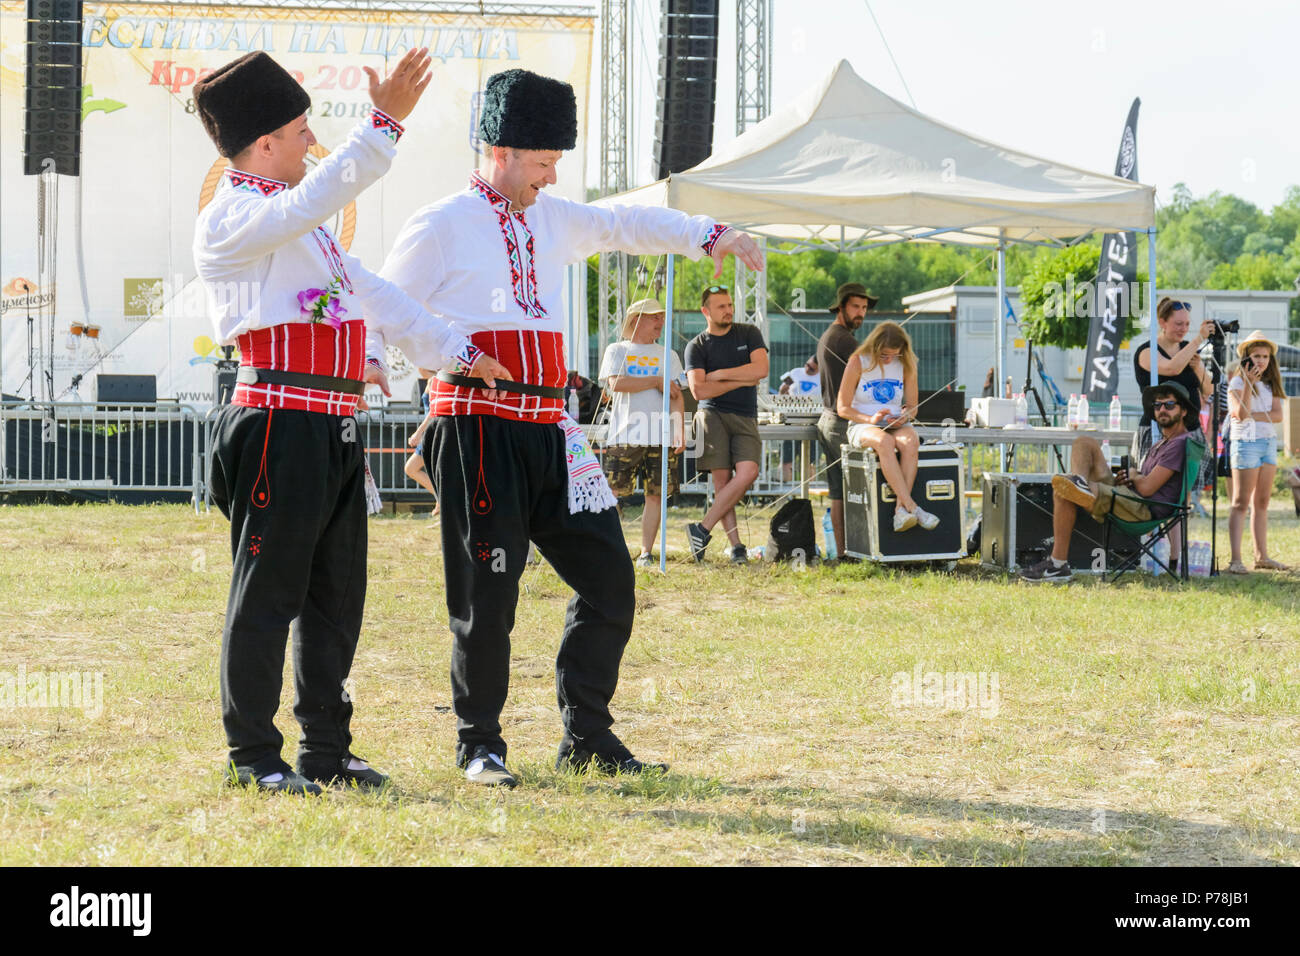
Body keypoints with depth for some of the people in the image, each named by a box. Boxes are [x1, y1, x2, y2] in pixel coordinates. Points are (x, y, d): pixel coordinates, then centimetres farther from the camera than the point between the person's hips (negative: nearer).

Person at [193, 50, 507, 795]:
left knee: (337, 594, 12)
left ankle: (327, 751, 21)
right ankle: (254, 756, 4)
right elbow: (318, 195, -24)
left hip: (337, 428, 9)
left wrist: (453, 349, 27)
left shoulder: (299, 224, 22)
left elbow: (368, 292, 28)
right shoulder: (229, 221, -7)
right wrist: (386, 123, -31)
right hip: (281, 426, -9)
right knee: (268, 593, -3)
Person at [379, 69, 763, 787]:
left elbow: (622, 224, 28)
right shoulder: (441, 227, -1)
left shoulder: (552, 220, 16)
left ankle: (587, 737, 16)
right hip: (479, 435, -7)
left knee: (609, 577, 5)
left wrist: (709, 236, 21)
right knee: (486, 597, -4)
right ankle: (480, 746, 11)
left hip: (550, 432, 7)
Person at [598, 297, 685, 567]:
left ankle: (646, 552, 2)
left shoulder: (668, 356, 18)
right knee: (614, 492, -6)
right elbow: (615, 383, -7)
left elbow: (676, 396, 9)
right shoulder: (617, 350, 11)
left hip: (661, 435, 2)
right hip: (625, 434, -2)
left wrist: (679, 429, -6)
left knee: (656, 494, -2)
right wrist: (657, 381, -3)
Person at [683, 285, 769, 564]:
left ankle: (702, 529, -13)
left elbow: (761, 369, -3)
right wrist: (741, 380, -3)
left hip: (745, 418, 2)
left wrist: (719, 375, -2)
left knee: (747, 472, -19)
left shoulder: (749, 334, 13)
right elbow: (698, 390, -6)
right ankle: (736, 546, -9)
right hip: (713, 414, -1)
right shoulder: (696, 346, 7)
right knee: (722, 478, -12)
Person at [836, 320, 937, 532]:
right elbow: (843, 408, -2)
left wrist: (904, 417, -12)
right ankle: (912, 507, -45)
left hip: (896, 426, 3)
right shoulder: (858, 363, -3)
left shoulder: (905, 365, 7)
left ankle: (900, 507, -39)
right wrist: (870, 419, -18)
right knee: (884, 442, -39)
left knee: (910, 441, -35)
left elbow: (911, 407, 12)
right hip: (862, 427, -3)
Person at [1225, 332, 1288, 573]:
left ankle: (1262, 556, 12)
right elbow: (1241, 413, -19)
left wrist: (1252, 416, -12)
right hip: (1246, 442, -7)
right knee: (1241, 503, -9)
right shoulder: (1237, 383, -5)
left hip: (1269, 442, 7)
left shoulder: (1270, 384, 14)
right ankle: (1235, 560, -12)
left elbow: (1277, 415, 1)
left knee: (1262, 502, 8)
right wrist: (1248, 383, -23)